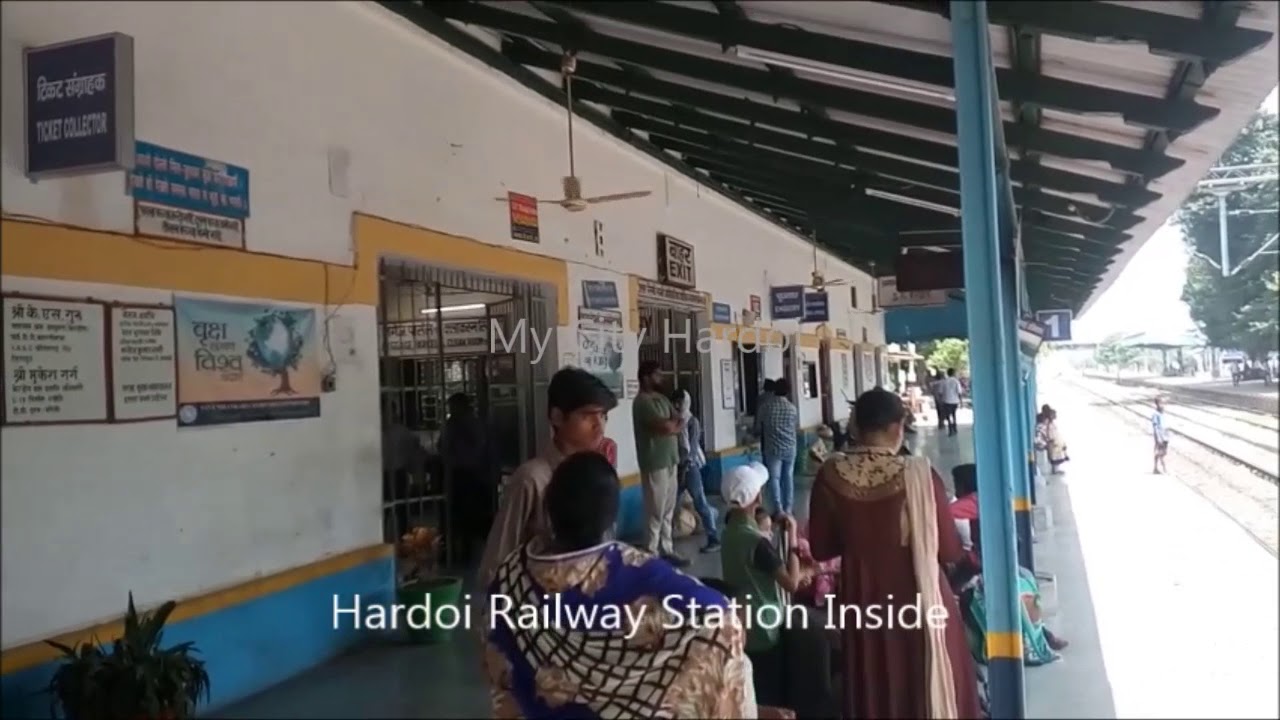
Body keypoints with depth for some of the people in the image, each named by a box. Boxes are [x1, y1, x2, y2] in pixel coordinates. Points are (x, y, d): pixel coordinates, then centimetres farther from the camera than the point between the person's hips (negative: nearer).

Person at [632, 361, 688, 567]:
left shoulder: (662, 399, 15)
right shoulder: (642, 401, -13)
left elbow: (681, 424, 9)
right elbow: (666, 427, -22)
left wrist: (670, 425, -11)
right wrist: (674, 423, -1)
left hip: (671, 461, 8)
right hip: (655, 464, -8)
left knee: (668, 511, 13)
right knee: (656, 513, -4)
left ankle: (666, 550, 21)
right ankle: (651, 554, 4)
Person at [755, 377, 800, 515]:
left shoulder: (765, 407, -5)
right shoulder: (792, 408, 1)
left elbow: (758, 429, 3)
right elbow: (797, 429, 12)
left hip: (773, 448, -2)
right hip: (790, 448, 2)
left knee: (774, 478, -2)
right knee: (788, 477, 11)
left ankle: (778, 509, -11)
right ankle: (787, 508, 14)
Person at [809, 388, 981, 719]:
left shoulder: (831, 476, -10)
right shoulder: (918, 474, -17)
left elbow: (821, 549, -1)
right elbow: (949, 550, -9)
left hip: (862, 597, 3)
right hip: (917, 598, -2)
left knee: (873, 690, 19)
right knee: (928, 686, 17)